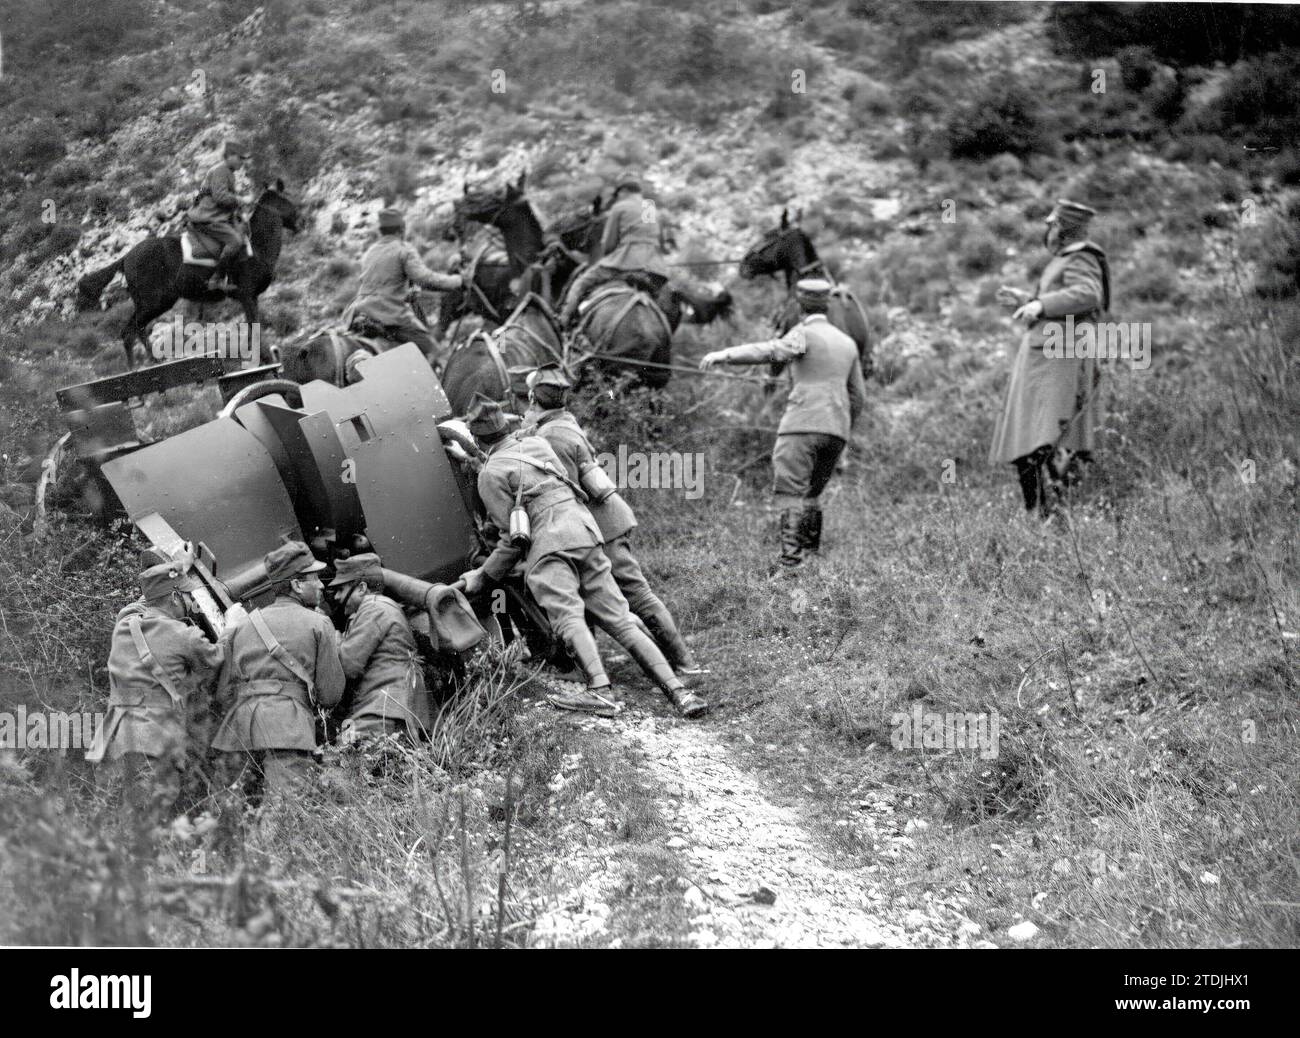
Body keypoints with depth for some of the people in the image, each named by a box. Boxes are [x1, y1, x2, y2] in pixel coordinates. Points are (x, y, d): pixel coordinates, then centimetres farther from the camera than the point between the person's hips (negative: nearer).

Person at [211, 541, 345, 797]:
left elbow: (223, 691, 18)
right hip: (287, 728, -5)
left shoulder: (242, 626, 20)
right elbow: (331, 695, 7)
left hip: (240, 725, 5)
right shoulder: (318, 624, 7)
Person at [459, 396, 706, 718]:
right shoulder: (538, 444, 22)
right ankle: (677, 690, -12)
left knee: (568, 616, -23)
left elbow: (512, 537, 1)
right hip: (587, 533, 7)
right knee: (620, 619, 1)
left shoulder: (491, 473, 3)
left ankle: (600, 690, -46)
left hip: (550, 545, -7)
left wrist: (483, 575, 11)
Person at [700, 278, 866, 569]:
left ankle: (790, 561, -23)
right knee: (812, 493, 20)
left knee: (790, 494, -11)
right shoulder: (847, 343, 20)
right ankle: (812, 556, 21)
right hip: (836, 430, 7)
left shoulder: (804, 333, -1)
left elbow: (770, 351, -21)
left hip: (803, 425, -7)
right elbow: (858, 396, 24)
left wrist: (724, 354, -28)